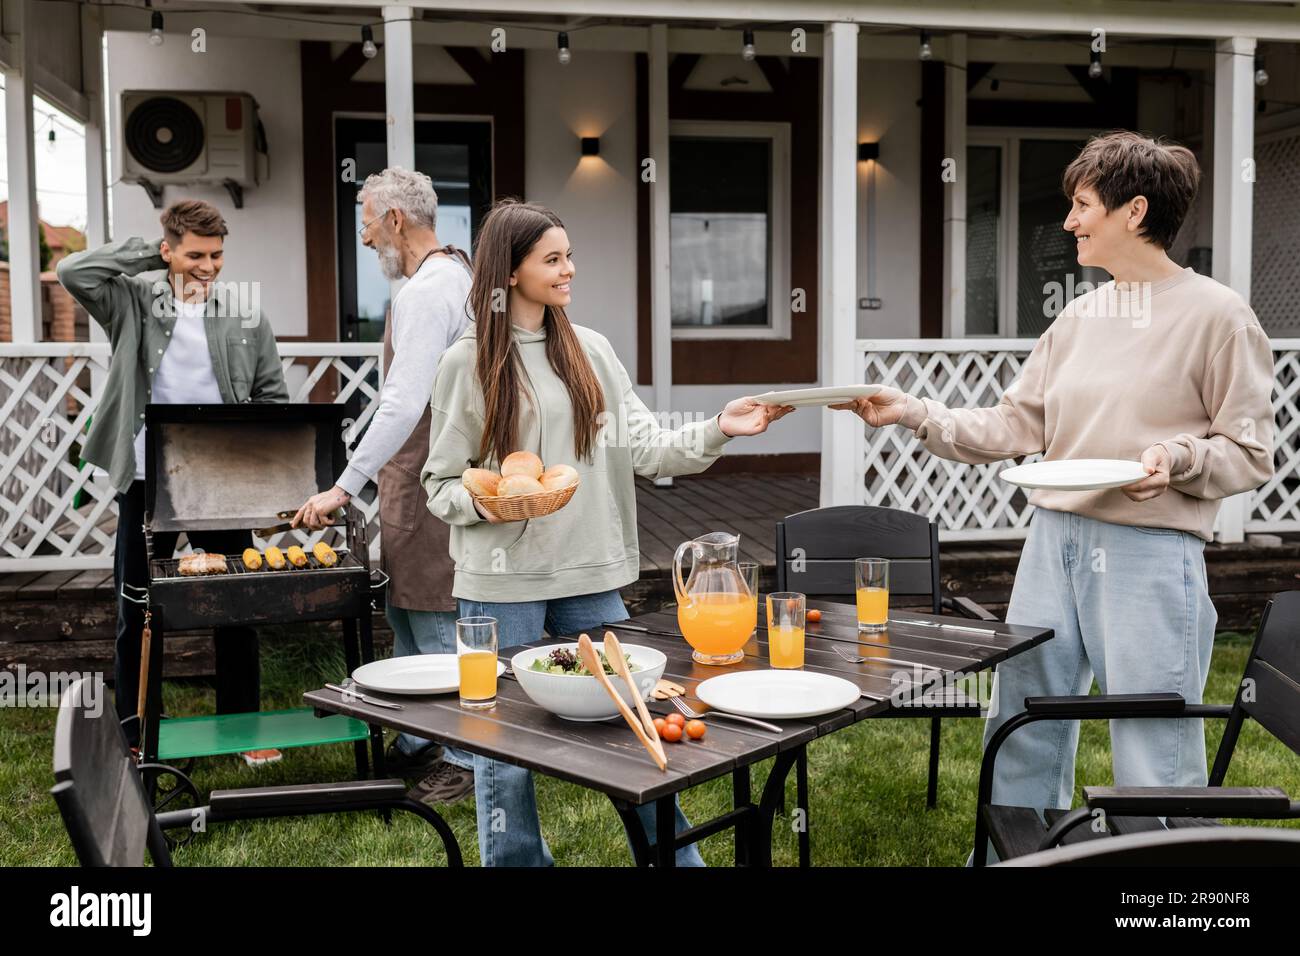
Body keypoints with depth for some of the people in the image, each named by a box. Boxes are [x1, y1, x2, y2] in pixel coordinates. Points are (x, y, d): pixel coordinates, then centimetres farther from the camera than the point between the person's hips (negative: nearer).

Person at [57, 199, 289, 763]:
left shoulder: (245, 316, 5)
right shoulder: (134, 303, 3)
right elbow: (73, 272, -13)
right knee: (135, 614, 9)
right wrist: (146, 254, -5)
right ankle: (135, 736, 24)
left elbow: (272, 397, 8)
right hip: (147, 481, 0)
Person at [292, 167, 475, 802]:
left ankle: (464, 759, 9)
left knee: (435, 621, -2)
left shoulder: (425, 292, -18)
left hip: (427, 482, -11)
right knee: (405, 615, 17)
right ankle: (416, 744, 29)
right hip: (422, 475, 11)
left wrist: (345, 486, -25)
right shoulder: (455, 274, 15)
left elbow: (403, 403, -26)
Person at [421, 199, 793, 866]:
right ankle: (517, 861, 25)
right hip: (503, 583, -3)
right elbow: (441, 484, 0)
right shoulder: (468, 361, -2)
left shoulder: (591, 350, 8)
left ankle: (678, 856, 26)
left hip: (591, 574, 3)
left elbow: (644, 450, 3)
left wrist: (717, 431, -11)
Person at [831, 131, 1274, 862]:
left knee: (1155, 759, 3)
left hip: (1152, 553, -6)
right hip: (1055, 539, 6)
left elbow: (1251, 454, -5)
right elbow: (1016, 426, 10)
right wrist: (916, 413, 3)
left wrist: (1176, 459, -22)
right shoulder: (1079, 316, 10)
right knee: (1023, 728, 16)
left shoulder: (1217, 314, -7)